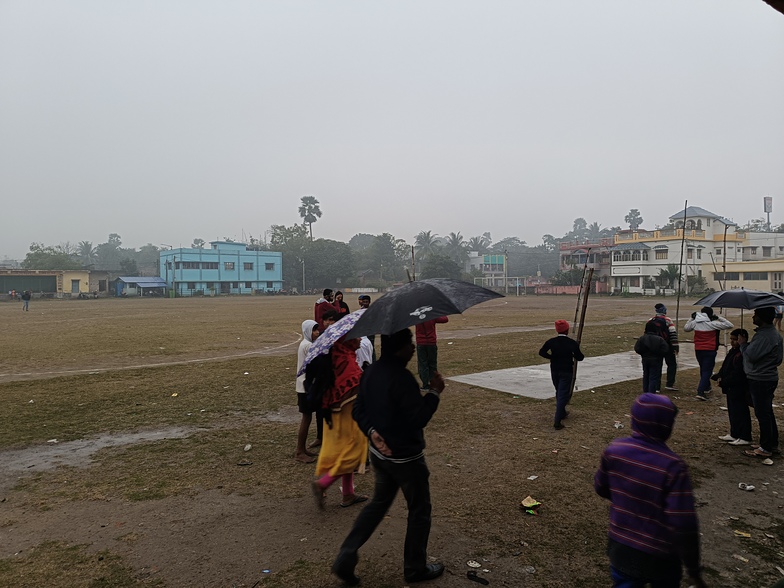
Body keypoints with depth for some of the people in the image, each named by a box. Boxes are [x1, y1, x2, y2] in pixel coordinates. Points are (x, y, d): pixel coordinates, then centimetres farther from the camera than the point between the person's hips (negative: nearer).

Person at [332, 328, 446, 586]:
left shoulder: (371, 372, 1)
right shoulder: (402, 378, -27)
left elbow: (359, 410, 6)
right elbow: (418, 419, -26)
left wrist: (372, 432, -4)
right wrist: (435, 391, -16)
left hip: (380, 454, 8)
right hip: (406, 458, -8)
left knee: (378, 503, 24)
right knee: (419, 511, 14)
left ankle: (346, 558, 20)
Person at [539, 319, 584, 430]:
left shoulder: (551, 342, -7)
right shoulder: (572, 343, -12)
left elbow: (541, 352, -2)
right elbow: (579, 357, -5)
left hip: (554, 370, 4)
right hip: (567, 371, -3)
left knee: (559, 393, 23)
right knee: (563, 395, -3)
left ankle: (562, 413, 40)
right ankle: (557, 422, -10)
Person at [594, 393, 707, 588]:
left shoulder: (614, 450, -13)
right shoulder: (672, 466, -26)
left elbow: (601, 488, 4)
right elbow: (683, 524, -25)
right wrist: (693, 569, -12)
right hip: (661, 558, -2)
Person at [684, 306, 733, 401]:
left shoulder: (695, 323, -2)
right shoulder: (713, 324, -13)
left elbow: (686, 328, 17)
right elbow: (730, 325, -8)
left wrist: (692, 319, 17)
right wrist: (719, 318, -2)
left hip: (698, 350, 5)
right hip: (710, 350, -5)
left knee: (703, 369, 23)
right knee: (707, 371, -2)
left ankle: (706, 387, 39)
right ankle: (700, 392, -12)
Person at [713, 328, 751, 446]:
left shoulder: (743, 355, -21)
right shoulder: (732, 351, 11)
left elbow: (737, 374, -24)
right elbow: (724, 366, 16)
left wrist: (724, 382, -19)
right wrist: (720, 377, 0)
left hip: (739, 390, -10)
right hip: (731, 388, 10)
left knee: (740, 413, -2)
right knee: (732, 411, 17)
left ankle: (745, 438, 8)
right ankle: (734, 434, 28)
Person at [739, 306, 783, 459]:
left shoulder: (765, 336, -23)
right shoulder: (771, 333, 12)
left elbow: (751, 355, -25)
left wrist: (743, 344, -7)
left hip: (761, 380, -11)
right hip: (768, 377, 11)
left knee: (762, 414, -2)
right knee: (767, 413, 19)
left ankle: (765, 448, 6)